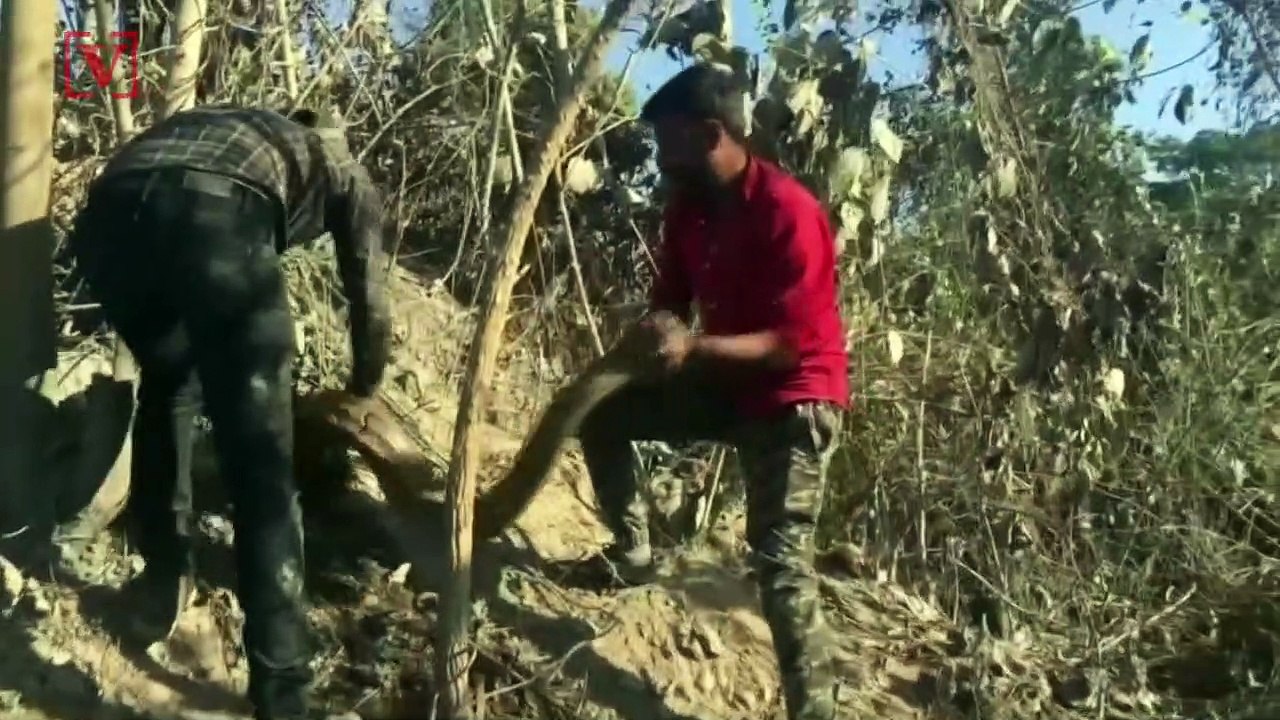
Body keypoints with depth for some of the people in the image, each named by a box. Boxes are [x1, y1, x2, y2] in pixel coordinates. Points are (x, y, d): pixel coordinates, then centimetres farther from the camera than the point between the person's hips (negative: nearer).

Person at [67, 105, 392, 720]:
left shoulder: (239, 128, 46)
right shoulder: (347, 175, 35)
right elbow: (368, 302, 36)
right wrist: (364, 387, 57)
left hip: (109, 209, 5)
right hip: (216, 214, -5)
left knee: (166, 387, 32)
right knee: (259, 457, 2)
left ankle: (164, 582, 35)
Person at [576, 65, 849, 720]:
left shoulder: (788, 212, -24)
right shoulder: (687, 208, 0)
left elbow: (791, 343, -24)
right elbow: (670, 298, 9)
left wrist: (694, 348, -35)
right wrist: (657, 331, -15)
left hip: (792, 396, -8)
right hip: (724, 379, 8)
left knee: (779, 556, -18)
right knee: (602, 415, 10)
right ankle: (632, 554, 22)